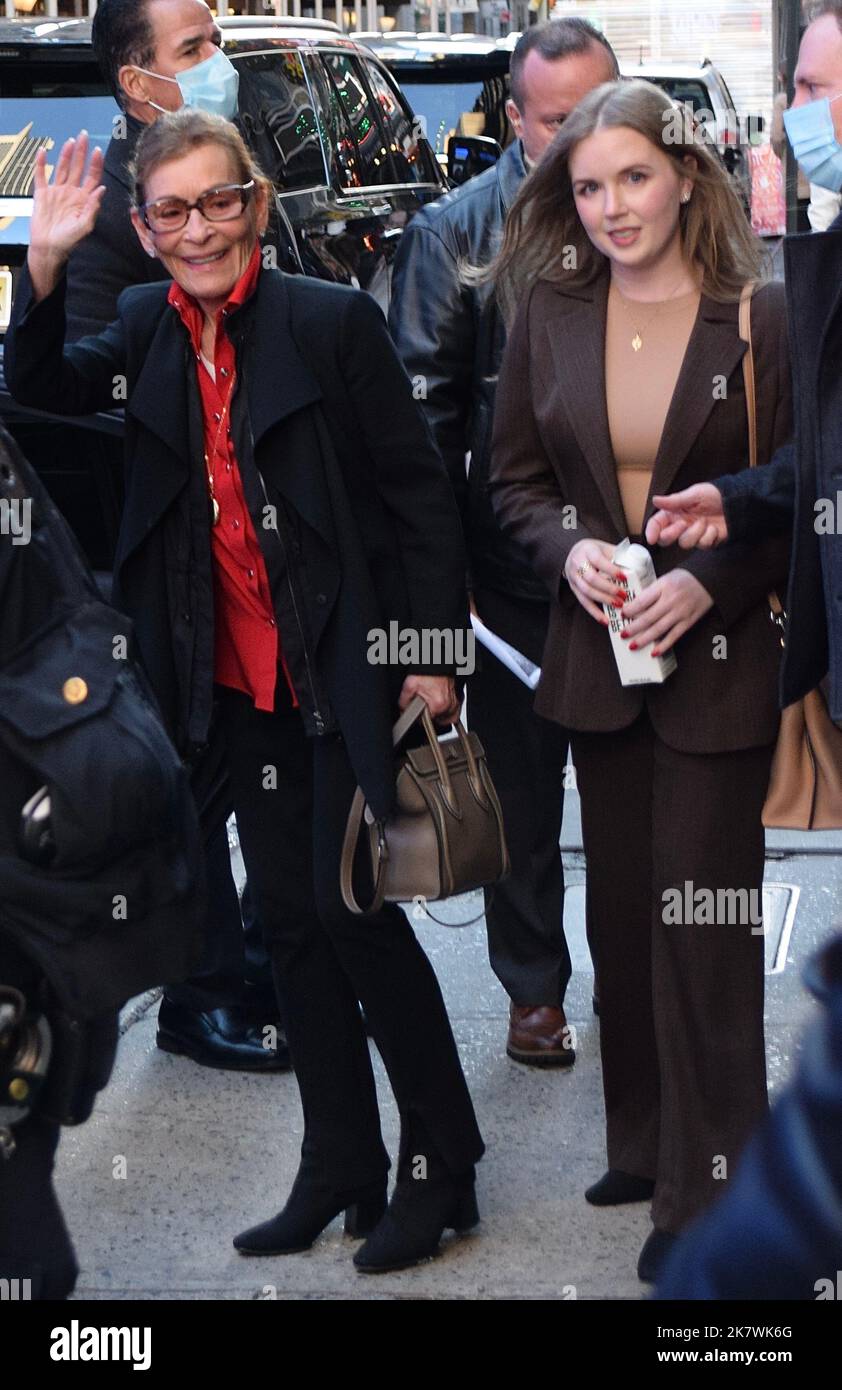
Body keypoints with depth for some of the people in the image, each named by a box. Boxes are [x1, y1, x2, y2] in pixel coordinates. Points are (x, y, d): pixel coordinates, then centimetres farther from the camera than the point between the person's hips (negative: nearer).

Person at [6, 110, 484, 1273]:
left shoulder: (333, 319, -10)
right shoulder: (150, 328, 7)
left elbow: (420, 489, -9)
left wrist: (435, 651, -12)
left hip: (348, 671, -6)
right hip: (242, 683, 6)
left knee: (352, 906, -5)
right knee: (290, 919, 12)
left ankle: (440, 1165, 12)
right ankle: (341, 1174, 24)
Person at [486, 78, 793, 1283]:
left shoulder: (760, 318, -9)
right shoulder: (548, 312, 2)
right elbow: (514, 478, 9)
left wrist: (707, 582, -18)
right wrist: (570, 552, -11)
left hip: (721, 659, -4)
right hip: (599, 652, 4)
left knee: (701, 920, -1)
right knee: (622, 907, 13)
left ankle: (704, 1189, 10)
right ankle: (643, 1147, 29)